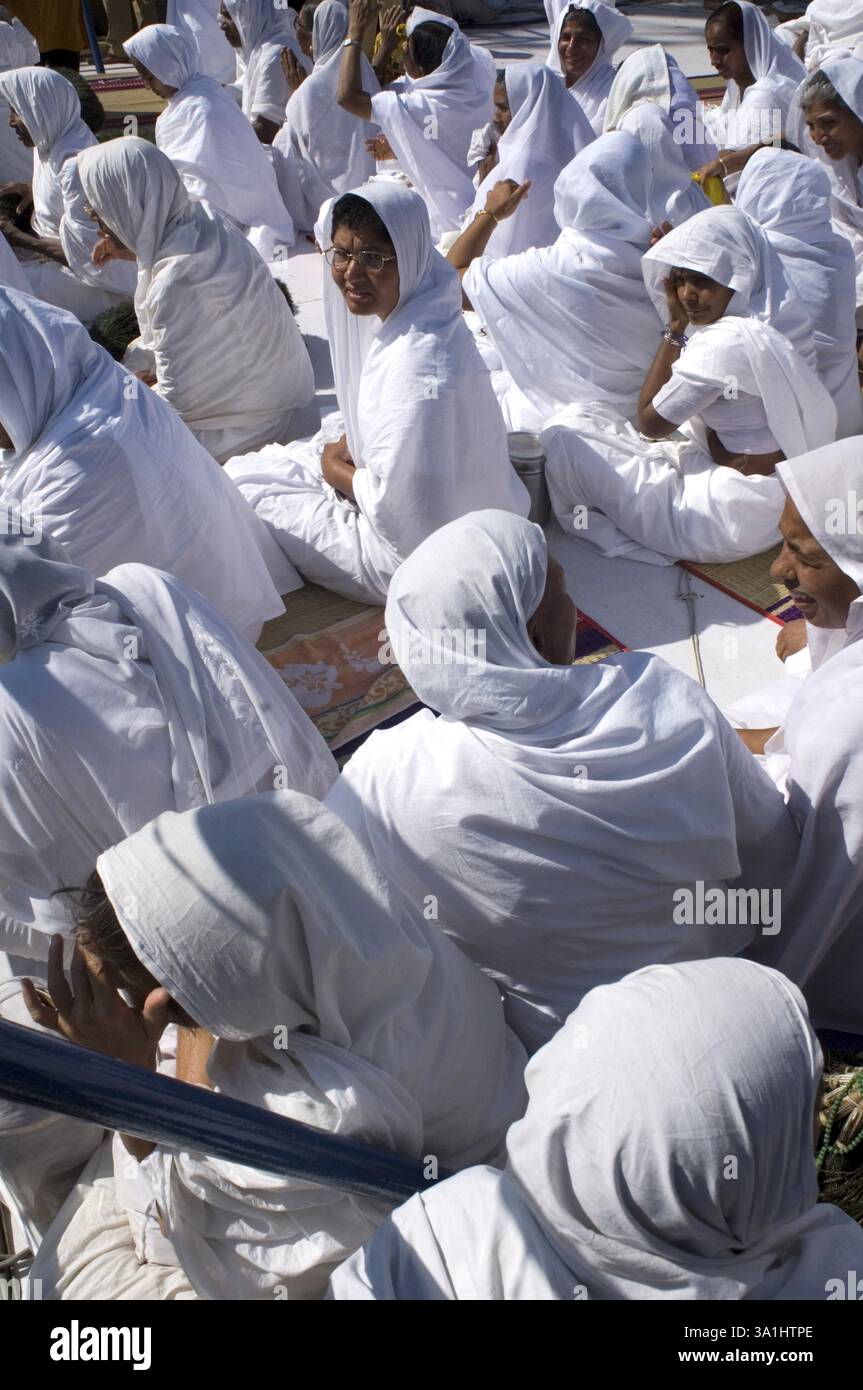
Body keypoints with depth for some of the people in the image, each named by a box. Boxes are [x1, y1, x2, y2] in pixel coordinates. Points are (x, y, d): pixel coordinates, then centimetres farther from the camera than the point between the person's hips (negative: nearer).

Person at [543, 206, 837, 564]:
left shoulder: (725, 343, -26)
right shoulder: (778, 323, 2)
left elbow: (649, 422, -11)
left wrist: (675, 326, -7)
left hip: (737, 518, -10)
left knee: (565, 434, -11)